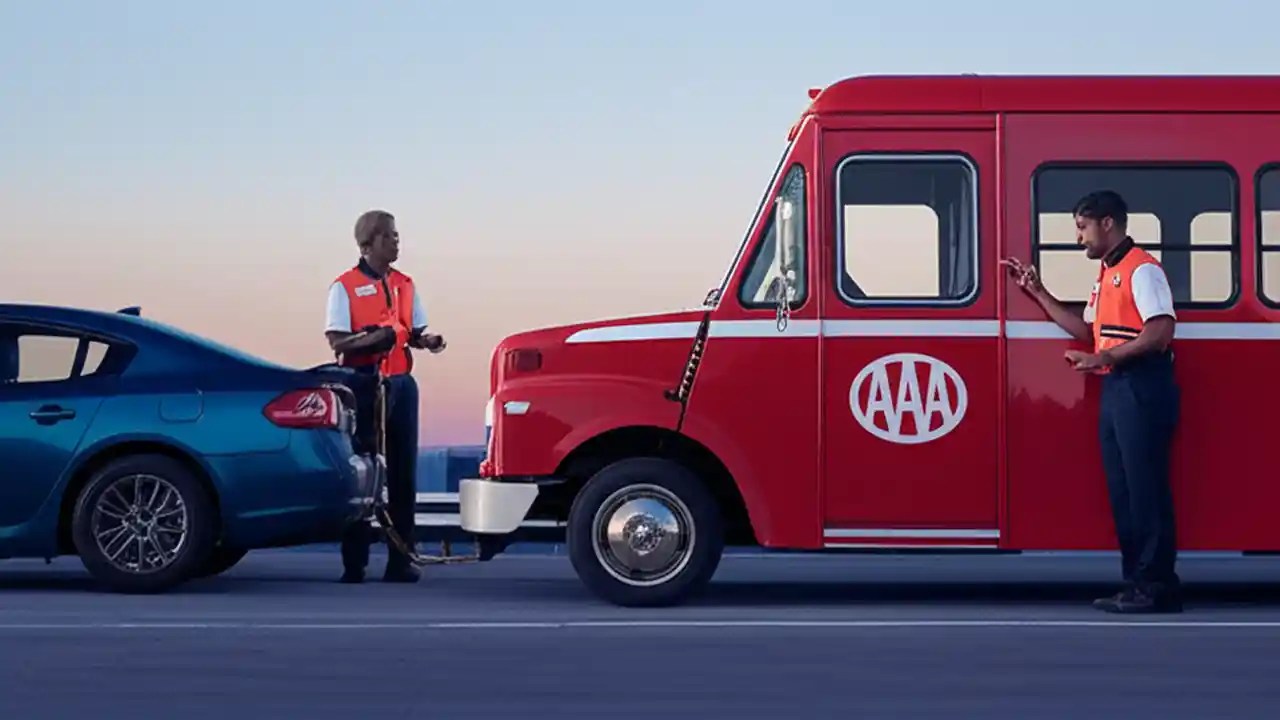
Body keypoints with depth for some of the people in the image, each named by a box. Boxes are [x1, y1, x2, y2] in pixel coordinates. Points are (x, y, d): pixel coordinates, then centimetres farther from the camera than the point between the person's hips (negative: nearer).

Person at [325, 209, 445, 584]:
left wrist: (428, 341, -7)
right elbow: (337, 341, -9)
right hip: (362, 384, -5)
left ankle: (400, 562, 11)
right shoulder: (345, 286, -3)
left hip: (401, 383, 5)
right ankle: (354, 563, 3)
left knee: (403, 471, 5)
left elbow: (415, 333, 15)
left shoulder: (404, 285, 13)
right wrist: (370, 339, -25)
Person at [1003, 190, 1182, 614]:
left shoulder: (1141, 269, -9)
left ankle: (1158, 586, -8)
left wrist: (1104, 358, -21)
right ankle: (1137, 582, 12)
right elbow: (1088, 331, 24)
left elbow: (1160, 332, -18)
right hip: (1115, 389, 10)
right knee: (1122, 490, 9)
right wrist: (1037, 293, 23)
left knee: (1145, 488, -10)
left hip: (1141, 388, -10)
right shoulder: (1106, 275, 21)